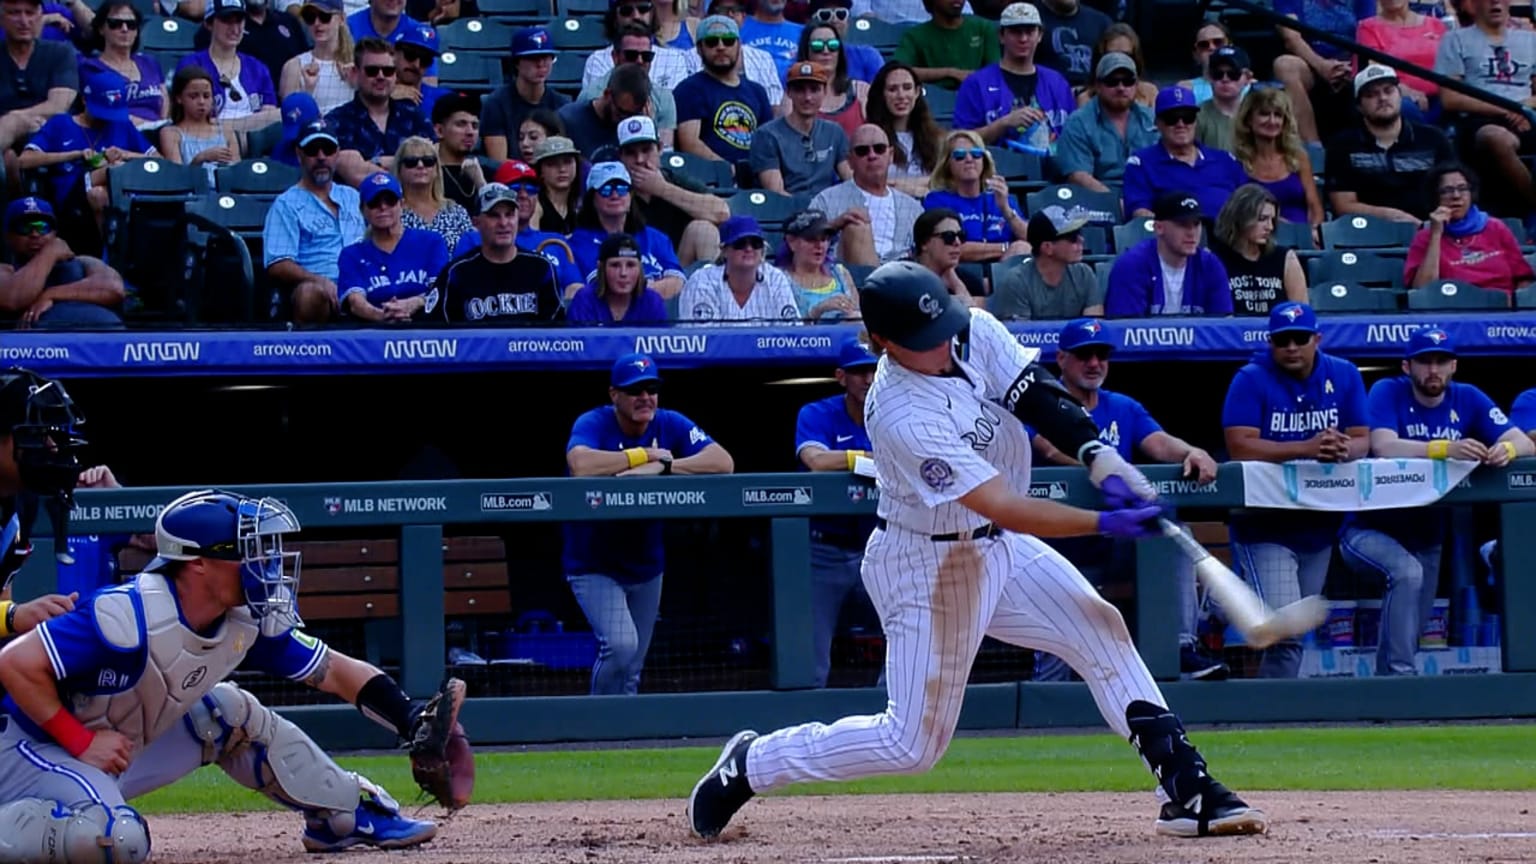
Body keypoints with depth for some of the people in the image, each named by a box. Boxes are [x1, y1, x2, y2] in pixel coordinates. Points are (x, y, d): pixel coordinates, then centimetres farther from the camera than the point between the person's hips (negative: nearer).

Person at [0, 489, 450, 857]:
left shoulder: (246, 623, -5)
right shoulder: (128, 616, -30)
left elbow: (334, 671, 4)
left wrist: (413, 722, -8)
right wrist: (82, 743, -28)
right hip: (37, 748, -9)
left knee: (232, 714, 9)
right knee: (117, 838, -36)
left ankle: (350, 816, 24)